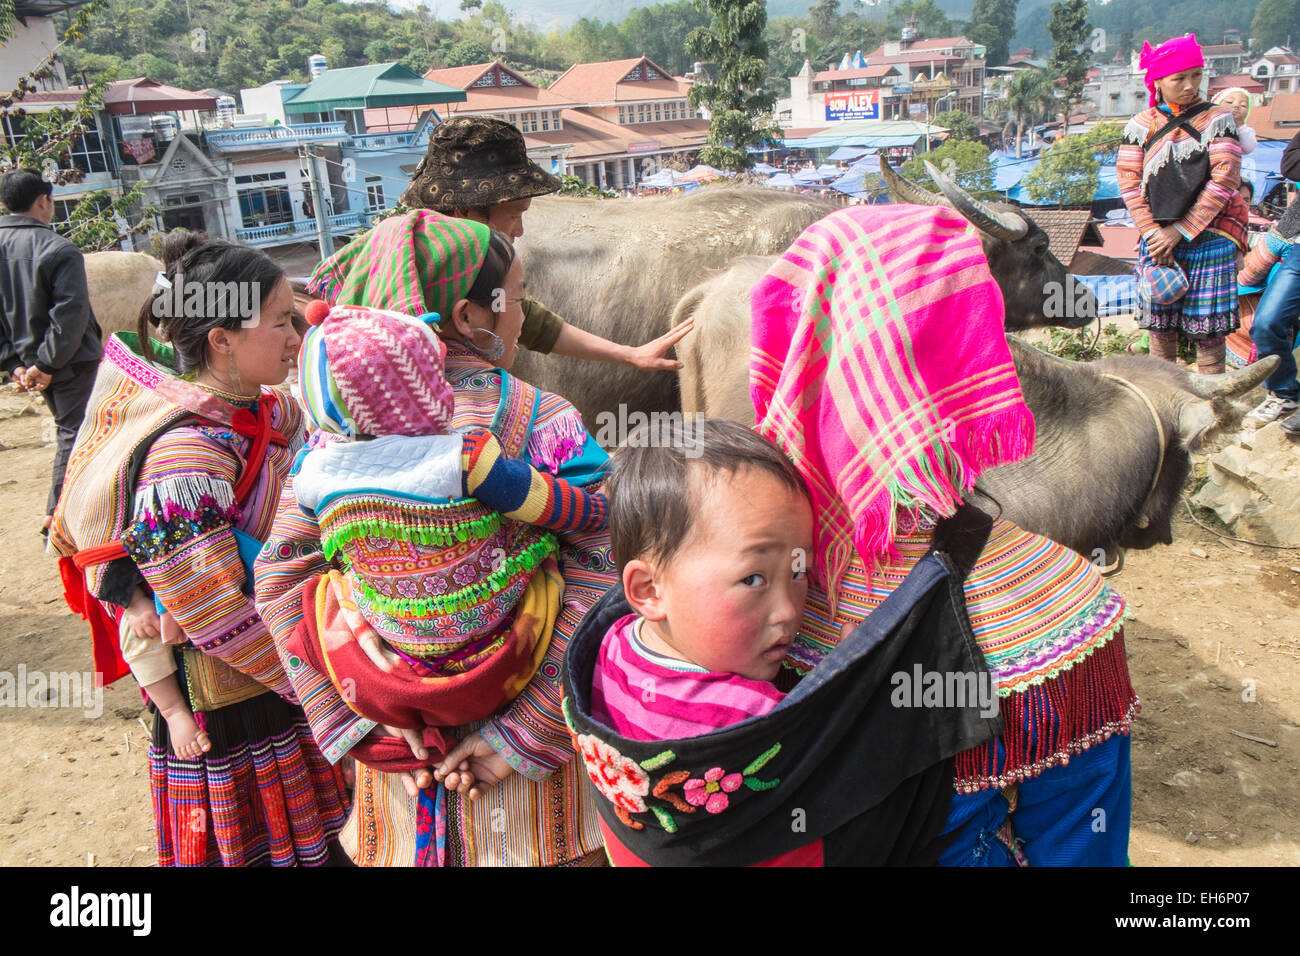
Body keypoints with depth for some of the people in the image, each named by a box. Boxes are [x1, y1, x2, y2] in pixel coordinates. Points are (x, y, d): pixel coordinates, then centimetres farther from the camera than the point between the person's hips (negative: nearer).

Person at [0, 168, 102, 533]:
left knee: (68, 428, 21)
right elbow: (70, 314, -24)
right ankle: (57, 514, 1)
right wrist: (47, 363, -18)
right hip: (71, 362, -7)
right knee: (73, 434, 1)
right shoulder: (58, 249, -17)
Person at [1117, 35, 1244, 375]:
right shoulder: (1140, 126, 6)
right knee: (1160, 324, 4)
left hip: (1208, 237, -2)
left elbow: (1223, 182, -6)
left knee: (1208, 327, -3)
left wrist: (1180, 232, -11)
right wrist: (1153, 232, -10)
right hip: (1157, 237, 2)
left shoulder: (1217, 120, 1)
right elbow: (1129, 182, 2)